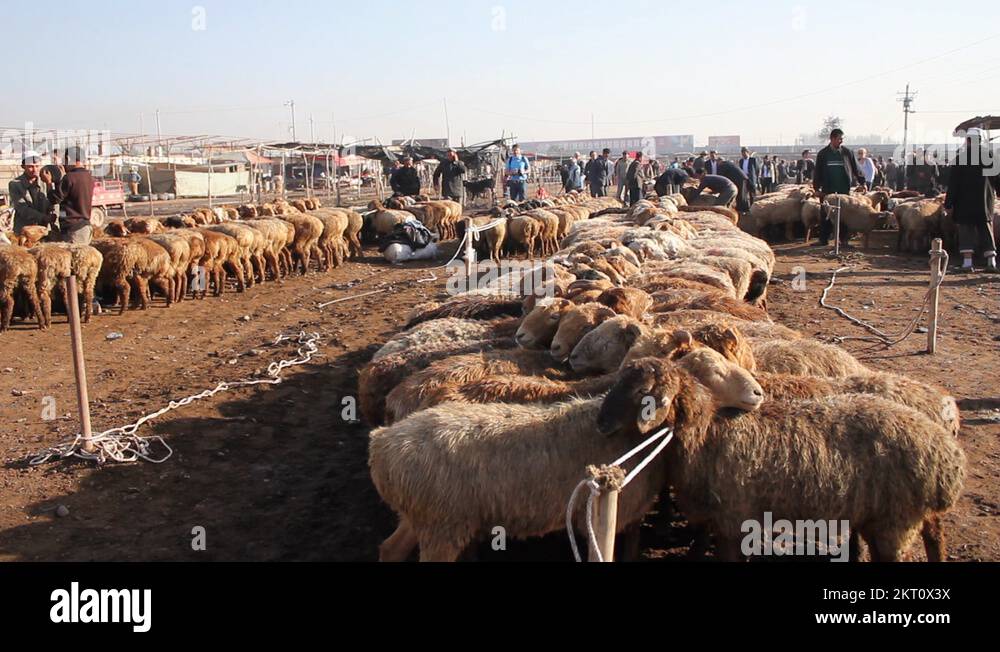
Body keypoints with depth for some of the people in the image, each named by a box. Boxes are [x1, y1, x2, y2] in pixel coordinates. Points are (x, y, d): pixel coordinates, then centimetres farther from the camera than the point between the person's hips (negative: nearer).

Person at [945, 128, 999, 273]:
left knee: (966, 230, 3)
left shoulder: (959, 158, -7)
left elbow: (953, 184, -7)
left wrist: (949, 203, -3)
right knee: (986, 230, 10)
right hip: (985, 202, 3)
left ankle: (967, 261, -3)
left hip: (964, 202, -3)